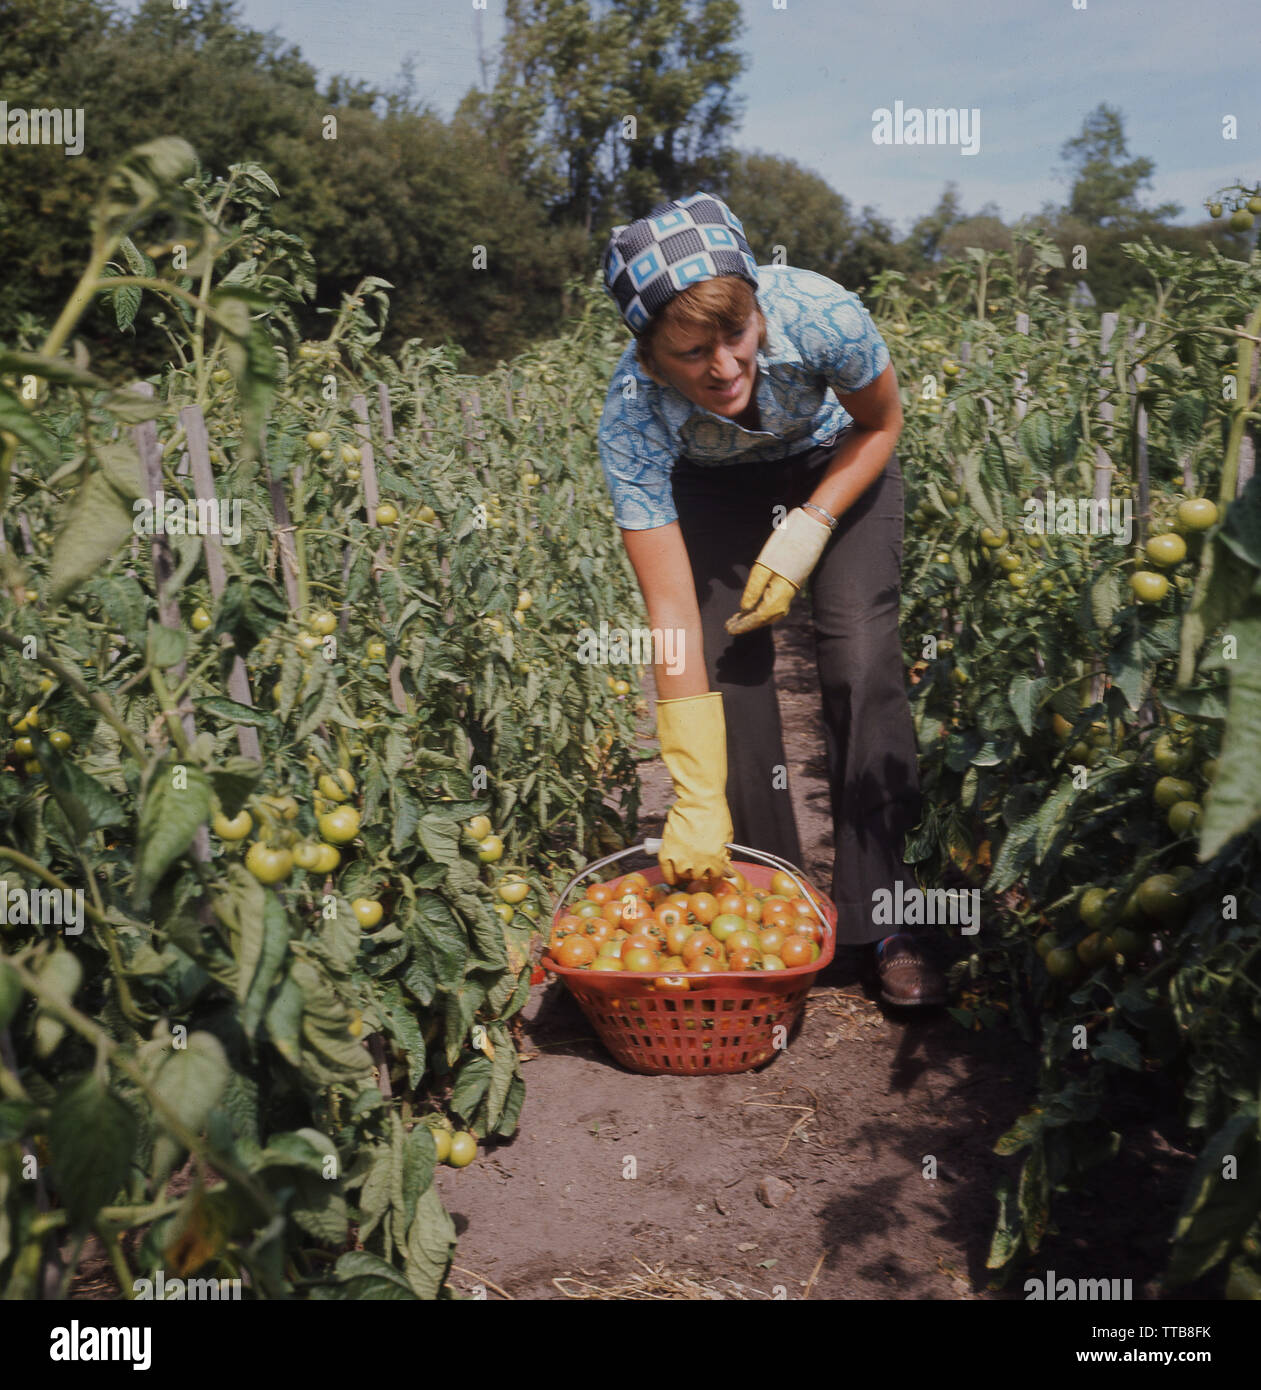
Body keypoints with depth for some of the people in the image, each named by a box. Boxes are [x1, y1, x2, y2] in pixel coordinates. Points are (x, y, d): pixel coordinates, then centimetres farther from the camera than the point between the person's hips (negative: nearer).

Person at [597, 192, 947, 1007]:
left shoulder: (821, 314, -37)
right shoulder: (632, 418, -36)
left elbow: (882, 423, -12)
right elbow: (674, 617, -35)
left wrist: (808, 531, -25)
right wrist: (697, 803, -36)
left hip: (837, 464, 0)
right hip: (713, 485, 1)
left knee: (863, 660, -15)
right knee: (728, 661, -13)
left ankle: (881, 920, -6)